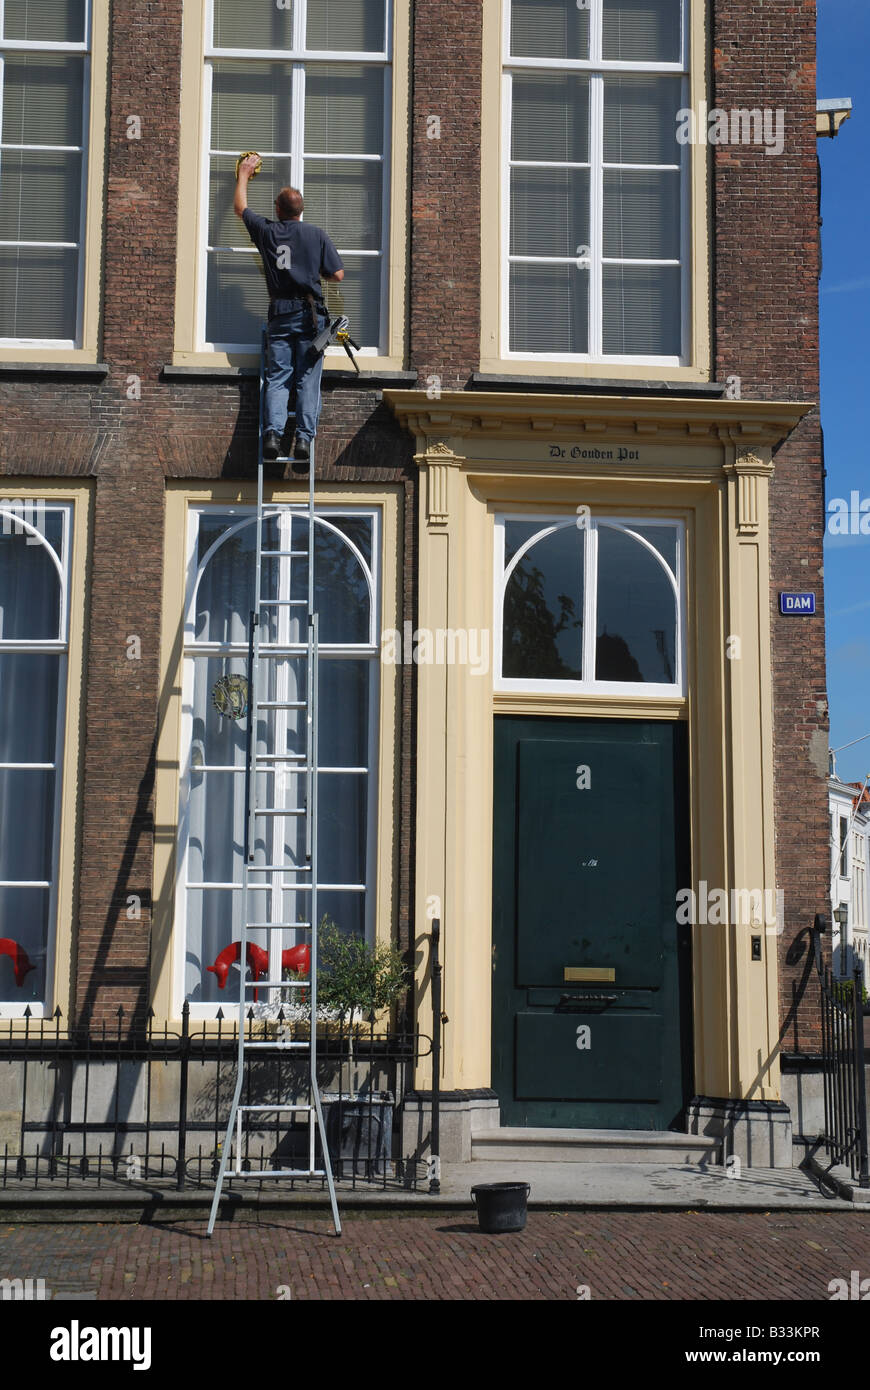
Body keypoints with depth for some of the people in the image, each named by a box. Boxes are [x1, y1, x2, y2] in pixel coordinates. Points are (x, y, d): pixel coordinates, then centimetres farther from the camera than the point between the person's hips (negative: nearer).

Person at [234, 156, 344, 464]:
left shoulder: (266, 231, 7)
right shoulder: (316, 235, 3)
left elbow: (240, 207, 25)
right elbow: (337, 274, 4)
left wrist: (244, 174, 39)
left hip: (280, 314, 1)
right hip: (311, 314, -1)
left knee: (277, 378, 0)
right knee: (308, 380, -1)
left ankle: (273, 433, -16)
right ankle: (304, 437, -9)